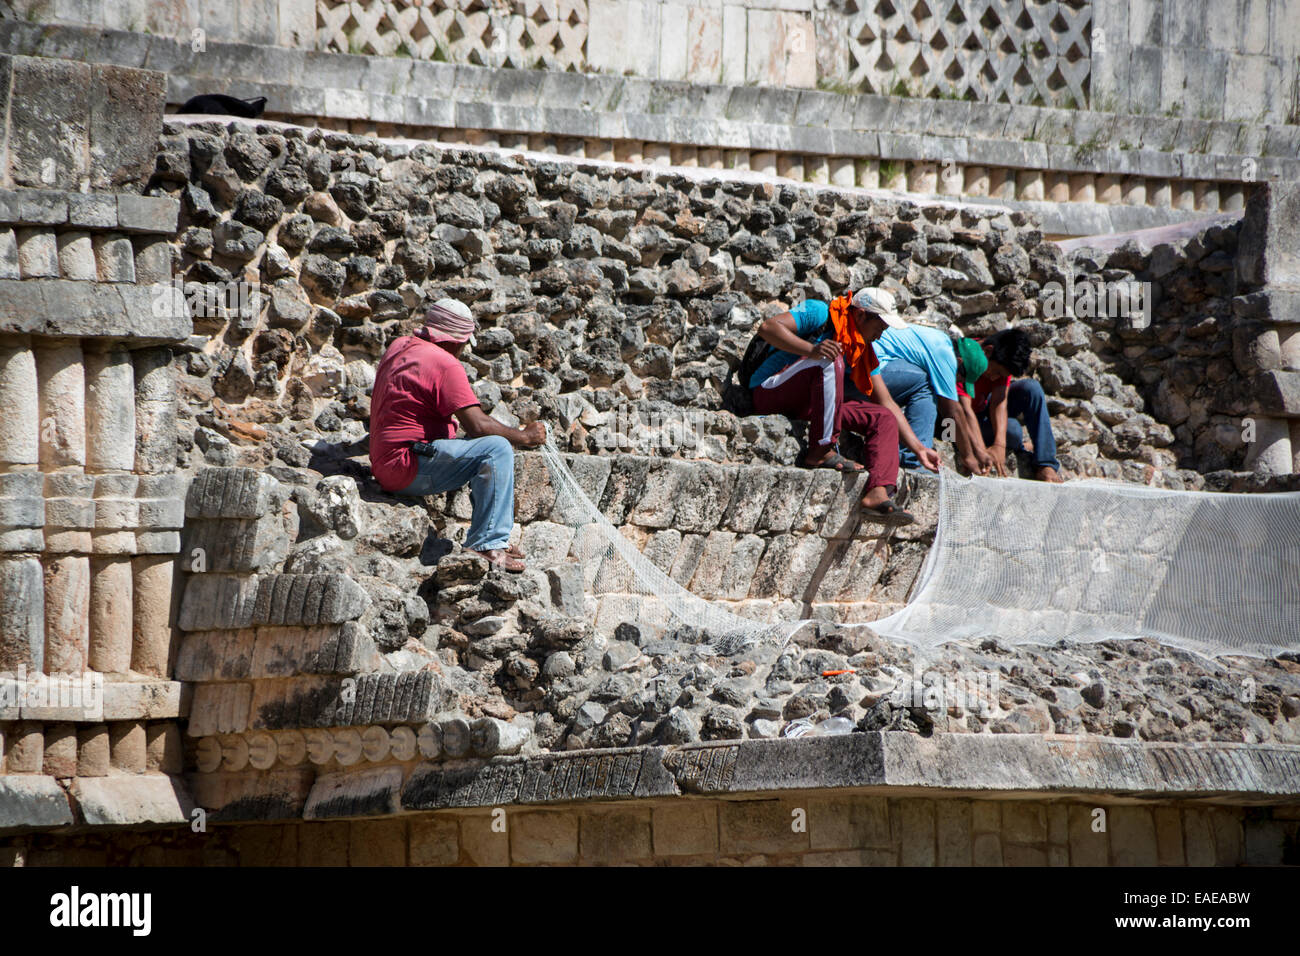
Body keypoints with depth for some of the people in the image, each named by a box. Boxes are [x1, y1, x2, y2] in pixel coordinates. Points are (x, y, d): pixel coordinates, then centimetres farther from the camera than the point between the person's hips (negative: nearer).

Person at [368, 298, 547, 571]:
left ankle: (490, 540, 15)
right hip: (407, 467, -10)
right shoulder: (445, 364, -13)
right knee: (497, 449, -18)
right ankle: (487, 544, -24)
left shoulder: (399, 347, 16)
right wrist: (525, 437, -5)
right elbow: (478, 426, -18)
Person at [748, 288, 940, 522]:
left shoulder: (862, 351, 13)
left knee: (883, 419, -6)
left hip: (806, 406, 8)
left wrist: (918, 448, 7)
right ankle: (821, 451, -32)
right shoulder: (818, 313, -8)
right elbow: (768, 328, -22)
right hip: (769, 393, -7)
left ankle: (878, 493, -27)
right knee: (831, 361, -31)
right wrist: (812, 350, -35)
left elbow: (886, 403, 13)